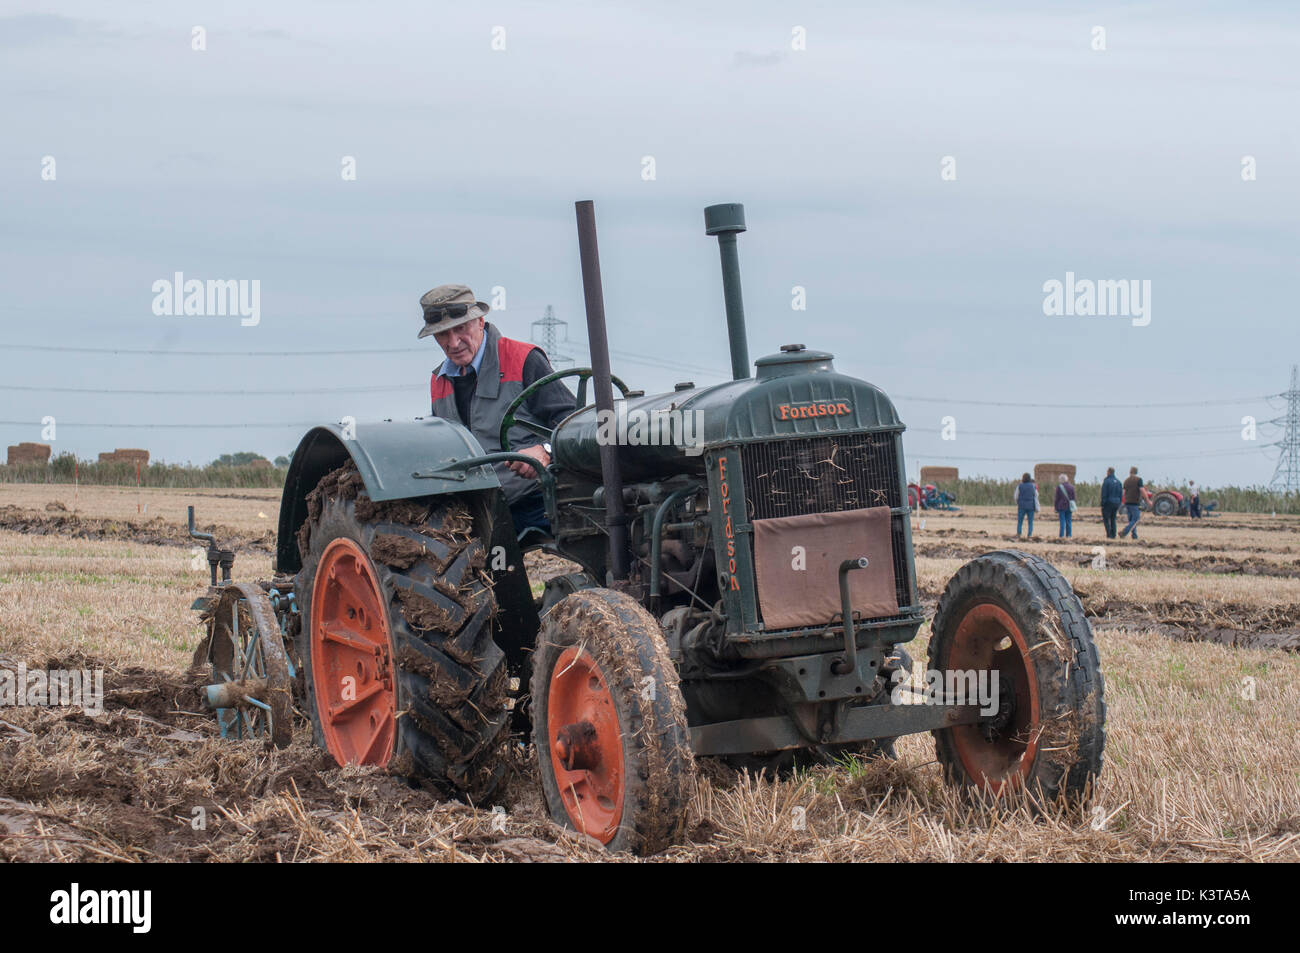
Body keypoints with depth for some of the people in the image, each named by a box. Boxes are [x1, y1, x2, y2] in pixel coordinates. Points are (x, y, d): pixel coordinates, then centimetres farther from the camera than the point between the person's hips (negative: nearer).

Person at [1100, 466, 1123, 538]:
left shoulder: (1106, 481, -10)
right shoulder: (1118, 482, 11)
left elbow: (1104, 494, -12)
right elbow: (1121, 494, 13)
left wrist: (1102, 504, -9)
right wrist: (1119, 504, 17)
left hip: (1108, 503, -6)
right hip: (1116, 503, 6)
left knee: (1106, 519, -1)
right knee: (1113, 519, 13)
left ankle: (1109, 535, -10)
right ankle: (1113, 535, 9)